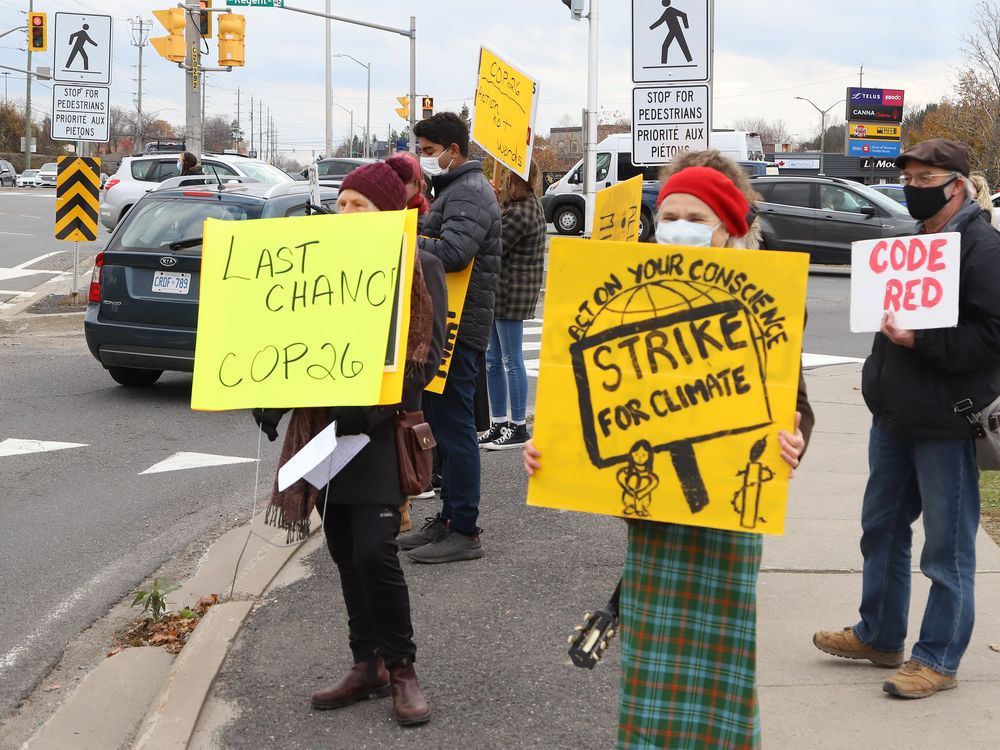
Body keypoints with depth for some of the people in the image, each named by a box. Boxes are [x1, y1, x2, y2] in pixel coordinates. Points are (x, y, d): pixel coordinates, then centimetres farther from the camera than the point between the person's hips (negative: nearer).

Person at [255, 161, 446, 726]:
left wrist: (369, 411, -21)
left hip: (381, 432, -5)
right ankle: (368, 665, 22)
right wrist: (272, 400, 1)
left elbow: (425, 359, -10)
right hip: (324, 427, 6)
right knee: (346, 553, 10)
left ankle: (400, 667, 6)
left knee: (374, 551, -12)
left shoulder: (412, 270, -6)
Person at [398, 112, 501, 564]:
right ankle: (448, 518, 23)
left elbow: (452, 251, -28)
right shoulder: (455, 189, 20)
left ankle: (464, 532, -3)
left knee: (454, 426, -8)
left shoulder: (468, 194, -13)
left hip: (460, 329, -11)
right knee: (443, 422, 15)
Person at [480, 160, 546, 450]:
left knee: (511, 361, -2)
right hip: (502, 293, 11)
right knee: (493, 360, 14)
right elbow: (500, 241, 13)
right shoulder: (531, 206, 14)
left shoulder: (518, 214, -19)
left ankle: (519, 427, 6)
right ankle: (499, 424, 22)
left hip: (510, 293, -11)